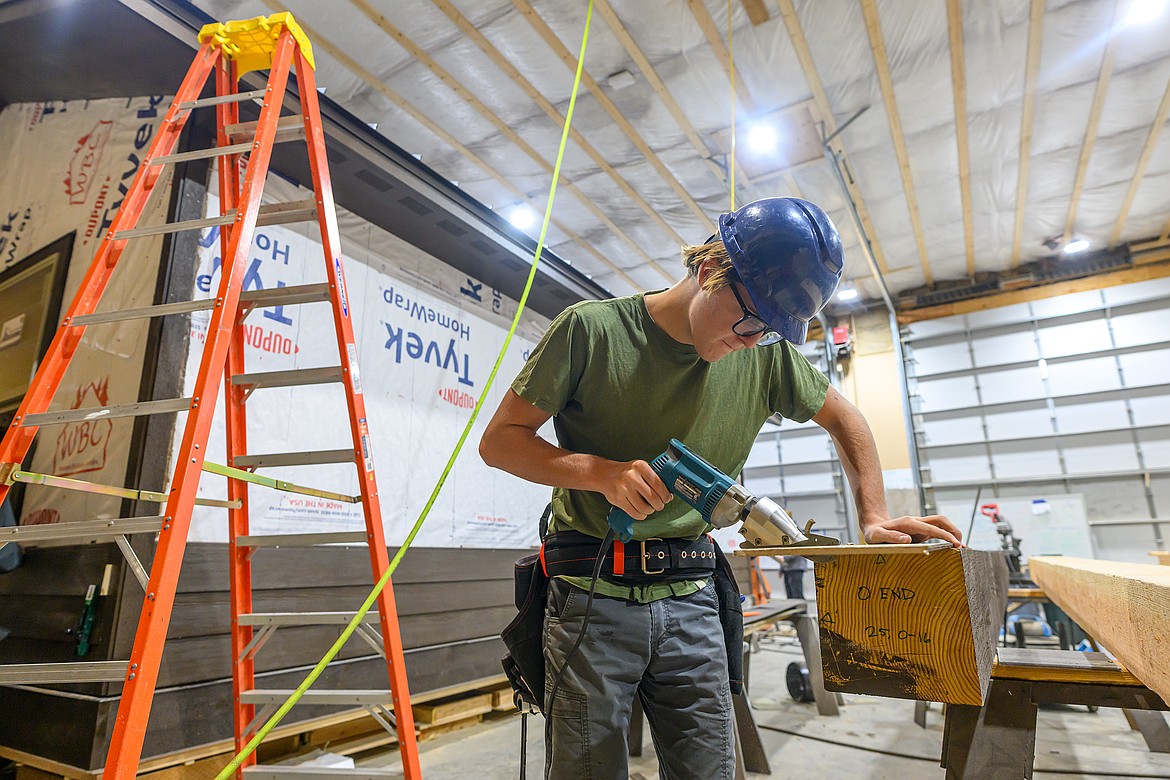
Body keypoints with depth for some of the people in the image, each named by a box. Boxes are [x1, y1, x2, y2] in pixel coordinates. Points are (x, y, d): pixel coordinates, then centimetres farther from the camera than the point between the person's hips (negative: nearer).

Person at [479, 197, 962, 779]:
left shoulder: (767, 353, 1)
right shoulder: (592, 328, -10)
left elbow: (845, 420, 17)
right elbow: (499, 440, -7)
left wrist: (874, 518, 5)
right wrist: (600, 471, -21)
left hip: (690, 599, 3)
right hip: (592, 595, -2)